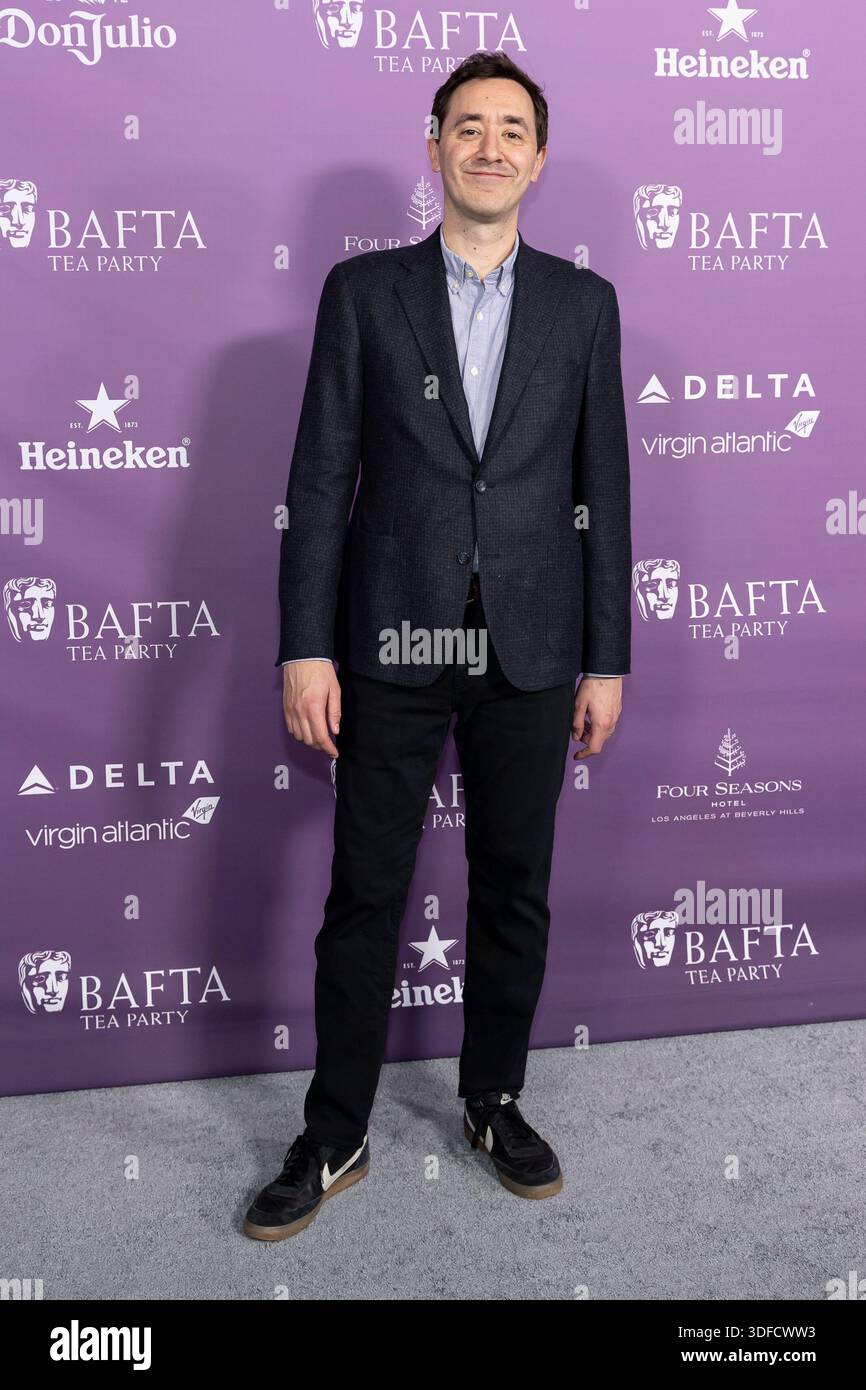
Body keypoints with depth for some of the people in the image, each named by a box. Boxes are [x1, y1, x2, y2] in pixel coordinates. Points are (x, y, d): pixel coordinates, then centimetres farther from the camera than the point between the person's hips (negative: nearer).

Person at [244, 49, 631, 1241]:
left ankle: (493, 1103, 31)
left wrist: (607, 660, 3)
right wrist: (305, 648, -7)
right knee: (365, 897, 5)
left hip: (532, 652, 2)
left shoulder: (583, 303, 7)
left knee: (514, 891, 11)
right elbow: (321, 479, 0)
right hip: (394, 646, -1)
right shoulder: (364, 290, 4)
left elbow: (602, 488, 6)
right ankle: (335, 1139, 21)